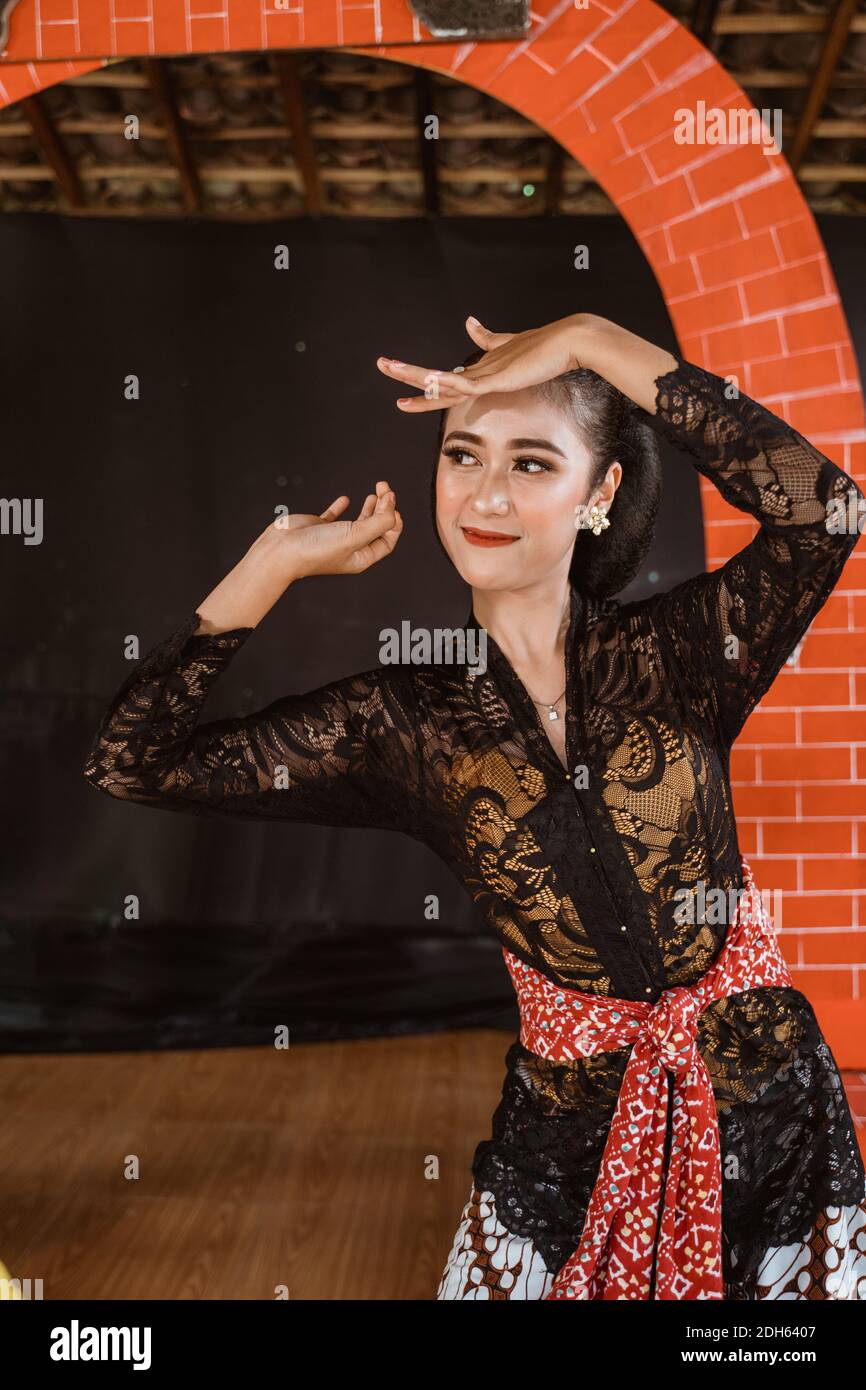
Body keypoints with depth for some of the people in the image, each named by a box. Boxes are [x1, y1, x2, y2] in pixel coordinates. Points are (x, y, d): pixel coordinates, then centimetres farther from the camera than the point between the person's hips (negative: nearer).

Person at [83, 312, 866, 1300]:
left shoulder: (674, 650, -7)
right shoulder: (406, 721, -5)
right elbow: (130, 761, -7)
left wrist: (593, 341, -20)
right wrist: (279, 560, -9)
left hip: (766, 1112, 0)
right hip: (567, 1135, 1)